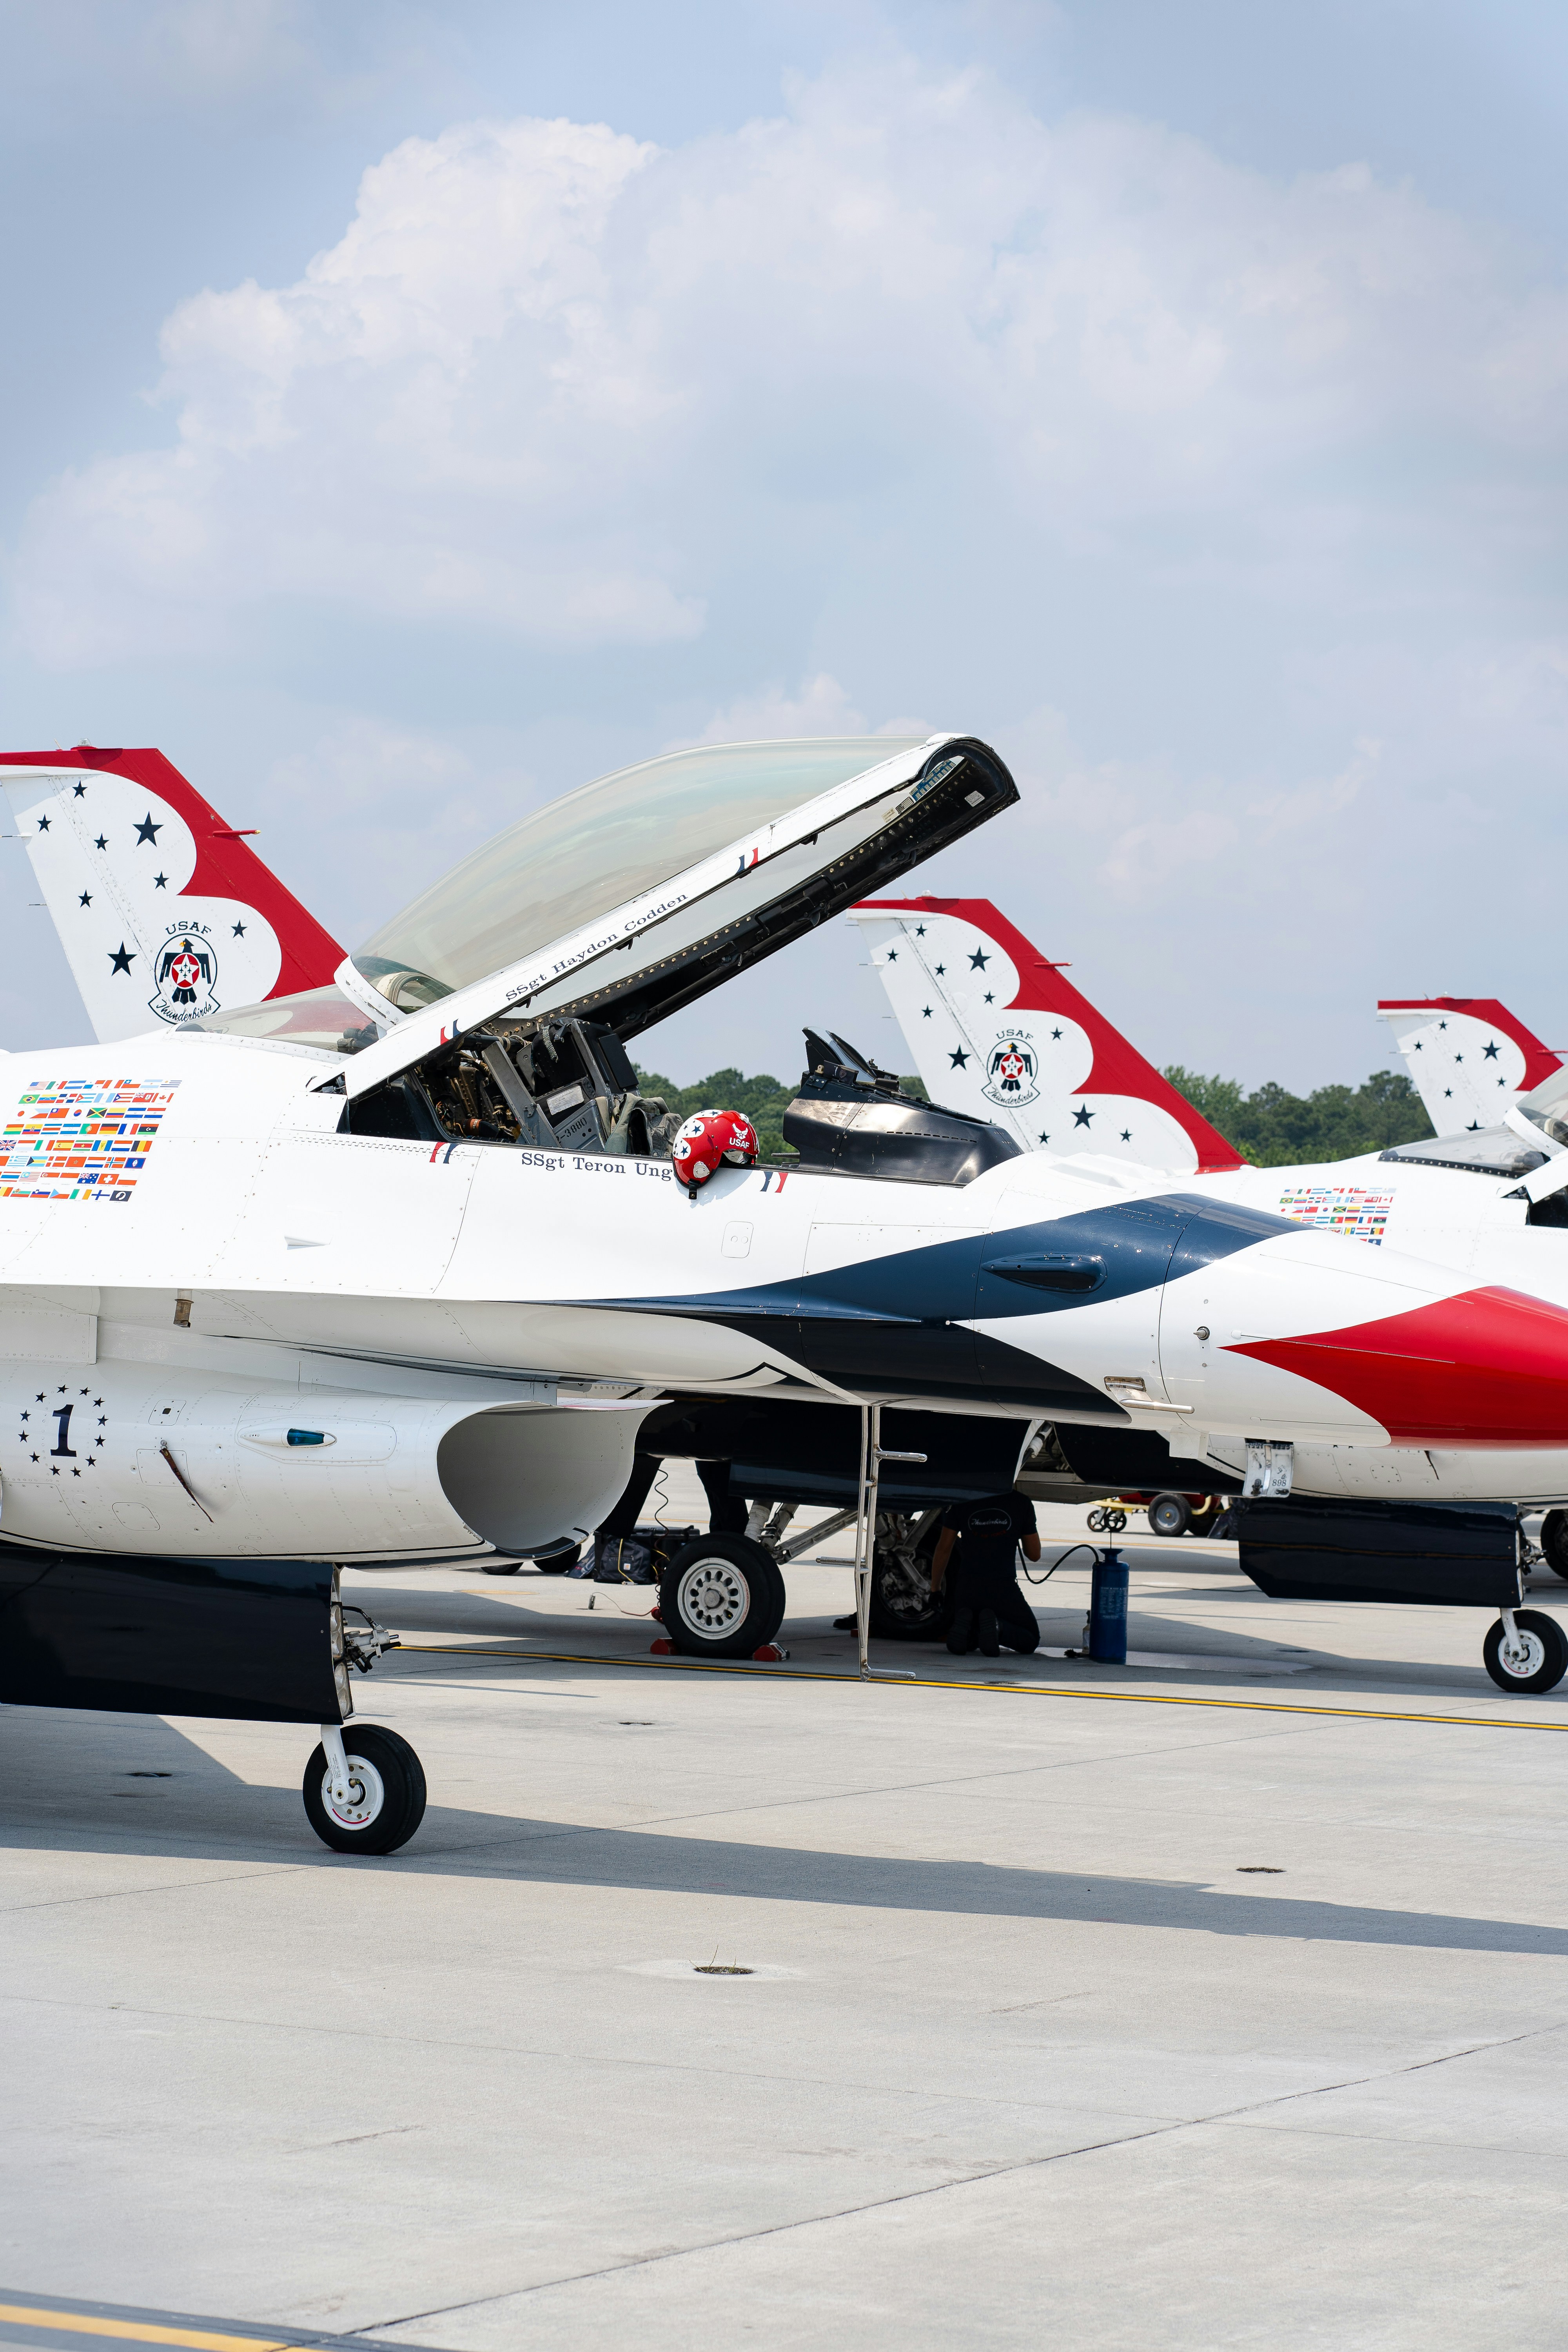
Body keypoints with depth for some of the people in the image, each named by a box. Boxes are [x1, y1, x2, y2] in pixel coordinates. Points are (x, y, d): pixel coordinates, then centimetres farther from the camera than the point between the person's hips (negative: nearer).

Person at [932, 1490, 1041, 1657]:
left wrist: (935, 1589, 17)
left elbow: (944, 1549, 7)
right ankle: (997, 1627, -14)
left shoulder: (960, 1502, 5)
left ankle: (965, 1624, -9)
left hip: (967, 1588, 2)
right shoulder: (1021, 1502, 4)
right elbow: (1034, 1554, 10)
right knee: (1031, 1639, 19)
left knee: (970, 1642, 28)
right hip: (1004, 1589, -2)